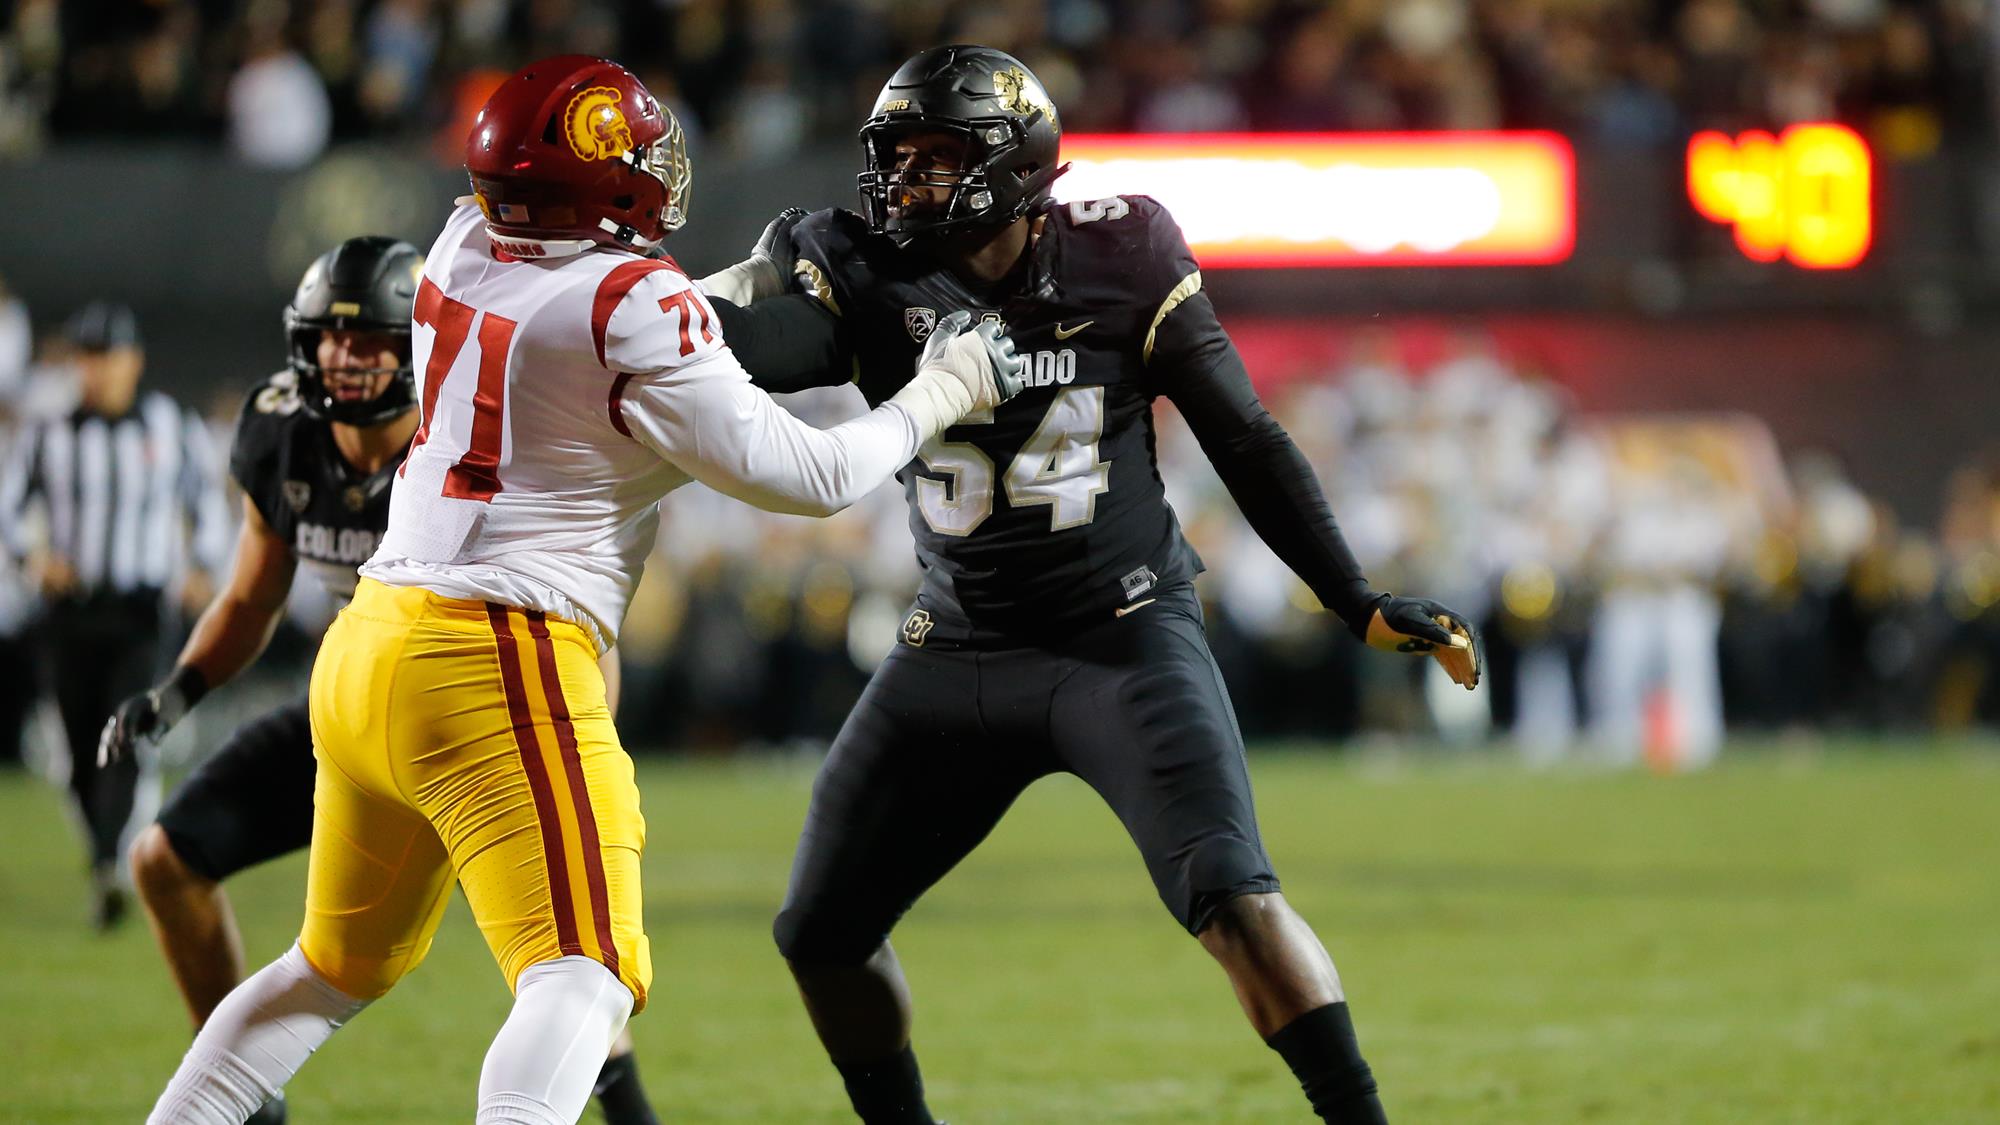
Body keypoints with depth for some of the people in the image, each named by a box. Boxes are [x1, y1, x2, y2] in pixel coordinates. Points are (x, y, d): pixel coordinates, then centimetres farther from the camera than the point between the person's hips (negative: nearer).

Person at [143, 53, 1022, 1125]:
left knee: (337, 968, 24)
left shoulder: (459, 255, 8)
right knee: (583, 980, -16)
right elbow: (803, 475, -7)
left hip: (362, 648, 8)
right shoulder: (636, 309, -11)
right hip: (493, 672, -8)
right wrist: (938, 394, 7)